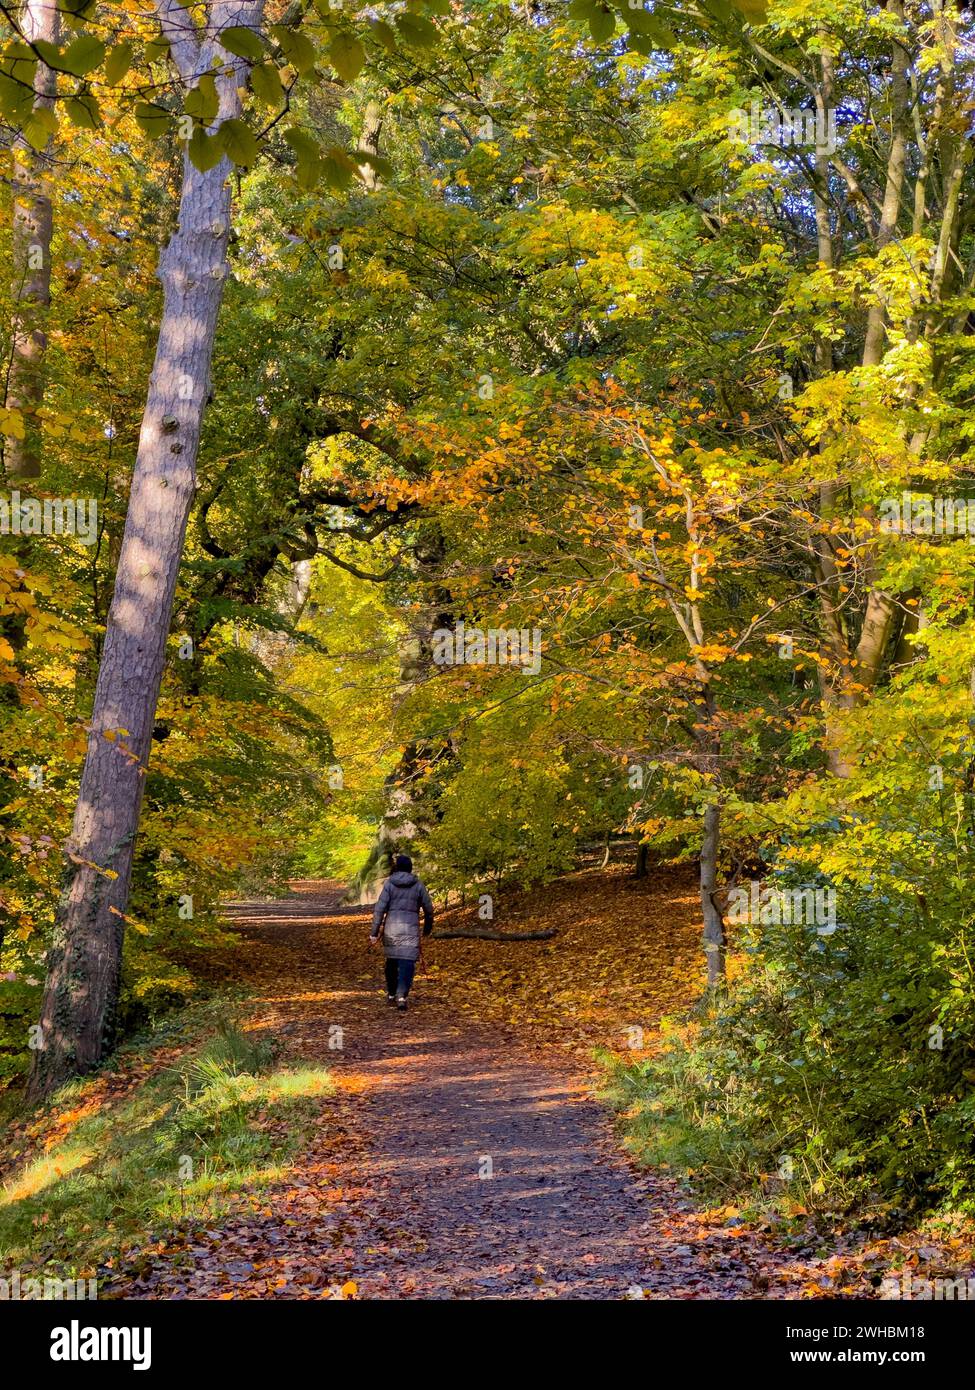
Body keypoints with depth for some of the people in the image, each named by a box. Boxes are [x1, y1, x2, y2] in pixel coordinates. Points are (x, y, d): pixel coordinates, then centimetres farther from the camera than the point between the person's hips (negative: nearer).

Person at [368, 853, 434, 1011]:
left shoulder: (389, 884, 0)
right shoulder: (418, 885, 4)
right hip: (411, 929, -1)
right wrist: (427, 930, 24)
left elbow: (380, 909, -6)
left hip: (391, 928, 1)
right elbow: (428, 909, 8)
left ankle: (391, 994, 31)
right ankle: (401, 997, -21)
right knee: (407, 963, -5)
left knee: (391, 961, 18)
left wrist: (374, 933, -3)